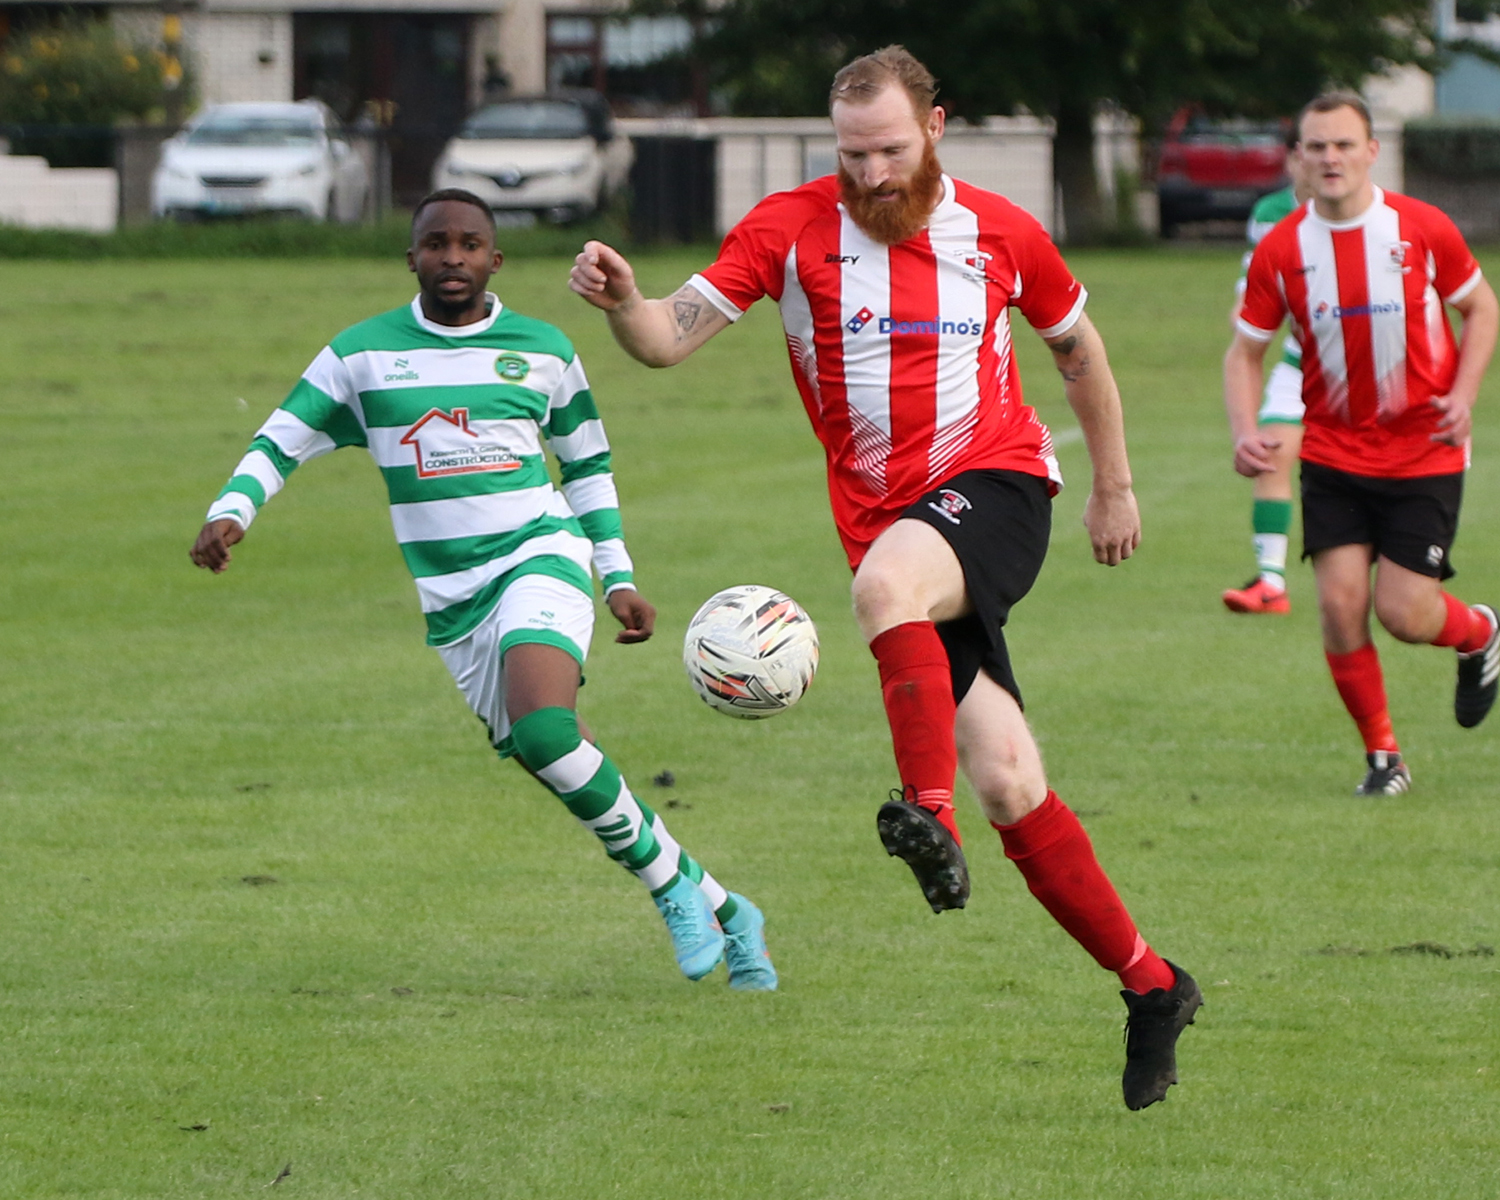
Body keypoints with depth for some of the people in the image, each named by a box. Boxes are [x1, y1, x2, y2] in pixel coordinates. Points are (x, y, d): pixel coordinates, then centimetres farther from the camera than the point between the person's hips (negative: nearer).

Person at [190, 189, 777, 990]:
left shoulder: (542, 350, 5)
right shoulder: (362, 354, 5)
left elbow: (589, 464, 17)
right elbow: (279, 443, 7)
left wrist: (619, 579, 12)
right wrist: (230, 513, -11)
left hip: (539, 558, -3)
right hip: (450, 604, 3)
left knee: (543, 730, -30)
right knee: (568, 776, 0)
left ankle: (673, 886, -13)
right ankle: (720, 914, 12)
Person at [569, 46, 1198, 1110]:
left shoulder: (998, 233, 3)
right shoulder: (793, 228, 0)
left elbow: (1077, 345, 20)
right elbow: (673, 337, -7)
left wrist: (1115, 486, 23)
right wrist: (622, 301, -29)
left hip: (997, 483, -2)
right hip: (891, 524, 2)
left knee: (885, 580, -38)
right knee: (1009, 787, -4)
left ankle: (931, 814, -47)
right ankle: (1150, 986, 7)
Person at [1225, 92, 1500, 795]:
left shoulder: (1422, 229, -8)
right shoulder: (1280, 251, -5)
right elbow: (1245, 350, 4)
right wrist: (1244, 433, -13)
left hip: (1423, 454, -2)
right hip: (1333, 456, 2)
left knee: (1403, 614, -8)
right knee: (1339, 604, -10)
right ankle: (1382, 755, 9)